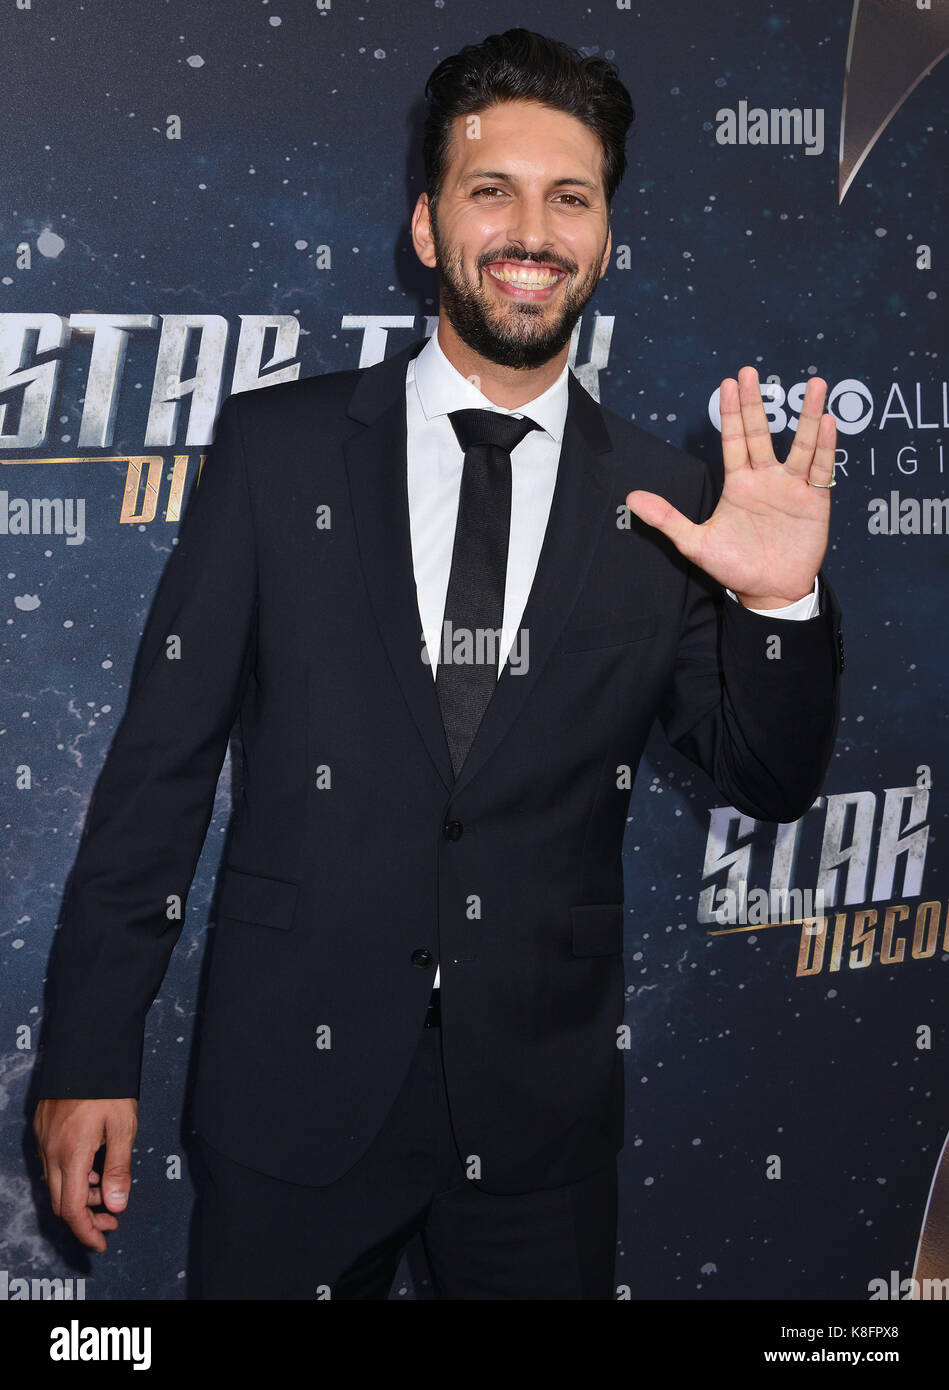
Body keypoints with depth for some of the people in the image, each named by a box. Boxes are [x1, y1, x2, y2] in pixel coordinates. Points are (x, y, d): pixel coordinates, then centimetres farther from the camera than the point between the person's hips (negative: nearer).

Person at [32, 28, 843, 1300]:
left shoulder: (662, 504, 0)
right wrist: (90, 1051, -5)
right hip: (294, 1086, -1)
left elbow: (770, 785, 3)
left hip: (543, 1102, 1)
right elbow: (162, 753, -3)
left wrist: (781, 606, -17)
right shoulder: (278, 446, -3)